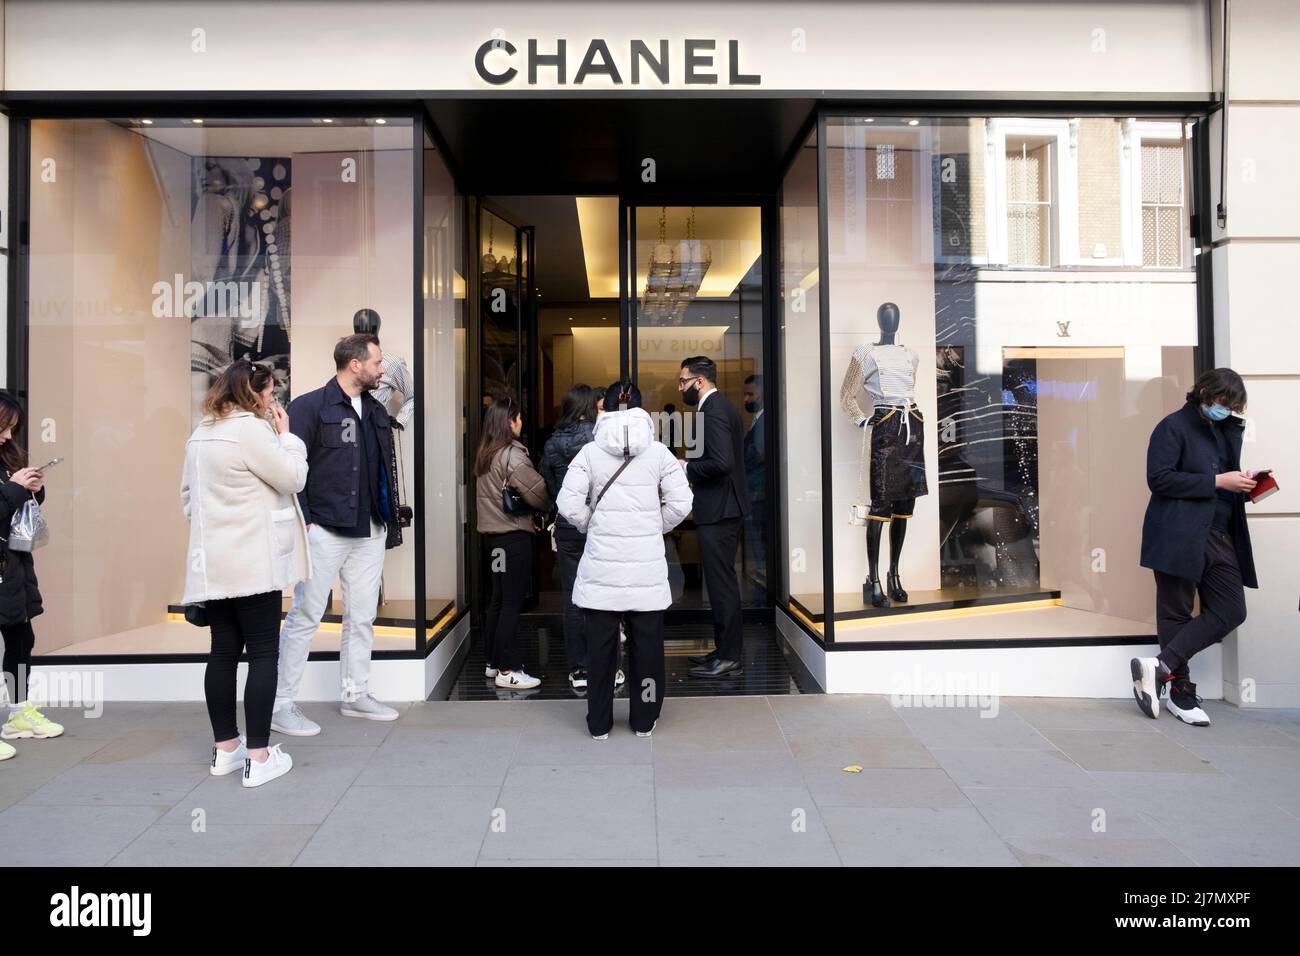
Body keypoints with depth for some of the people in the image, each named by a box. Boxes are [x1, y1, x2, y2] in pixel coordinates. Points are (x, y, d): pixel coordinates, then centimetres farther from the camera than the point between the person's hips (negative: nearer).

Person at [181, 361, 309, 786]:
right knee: (263, 653, -3)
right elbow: (294, 478, -10)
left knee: (224, 651, 12)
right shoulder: (252, 430, -14)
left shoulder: (201, 434, 15)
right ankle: (258, 756, -1)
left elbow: (189, 495, 20)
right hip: (253, 562, -8)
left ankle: (225, 748, 20)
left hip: (214, 561, 9)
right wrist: (285, 434, 0)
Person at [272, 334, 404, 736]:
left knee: (362, 616, 12)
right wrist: (302, 521, -14)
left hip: (370, 532, 7)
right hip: (324, 532, -7)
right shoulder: (310, 407, -6)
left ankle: (355, 694, 26)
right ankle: (281, 705, 9)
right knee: (305, 616, -2)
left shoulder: (376, 412, 15)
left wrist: (390, 519, 12)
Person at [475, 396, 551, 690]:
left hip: (491, 533, 8)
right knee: (512, 602, -4)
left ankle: (493, 662, 23)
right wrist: (548, 510, 7)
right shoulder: (512, 455, -14)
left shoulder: (484, 455, 11)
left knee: (498, 598, 15)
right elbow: (537, 492, -14)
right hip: (513, 535, -8)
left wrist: (528, 514, 8)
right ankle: (508, 670, -1)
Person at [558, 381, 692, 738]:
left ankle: (599, 722, 20)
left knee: (600, 645, 10)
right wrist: (655, 530, 10)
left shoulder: (590, 452, -3)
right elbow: (680, 503, -5)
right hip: (647, 565, 0)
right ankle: (644, 720, 22)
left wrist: (591, 527, 8)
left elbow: (568, 503, -9)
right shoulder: (658, 452, -1)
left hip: (601, 565, 0)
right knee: (646, 644, 12)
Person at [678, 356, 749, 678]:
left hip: (718, 510, -11)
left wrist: (687, 467, -13)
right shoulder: (721, 406, 15)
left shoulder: (713, 411, -17)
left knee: (721, 583, -4)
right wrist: (692, 469, 13)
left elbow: (722, 462, -26)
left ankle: (729, 657, 3)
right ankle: (727, 650, 24)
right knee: (722, 582, 15)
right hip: (724, 508, 11)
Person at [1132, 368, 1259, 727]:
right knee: (1176, 613, 2)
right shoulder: (1174, 426, -5)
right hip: (1179, 536, -7)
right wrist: (1217, 482, -16)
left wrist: (1244, 484, 3)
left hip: (1220, 536, 7)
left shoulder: (1228, 430, 17)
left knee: (1231, 611, -1)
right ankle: (1180, 690, 12)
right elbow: (1159, 478, -15)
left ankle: (1161, 667, 1)